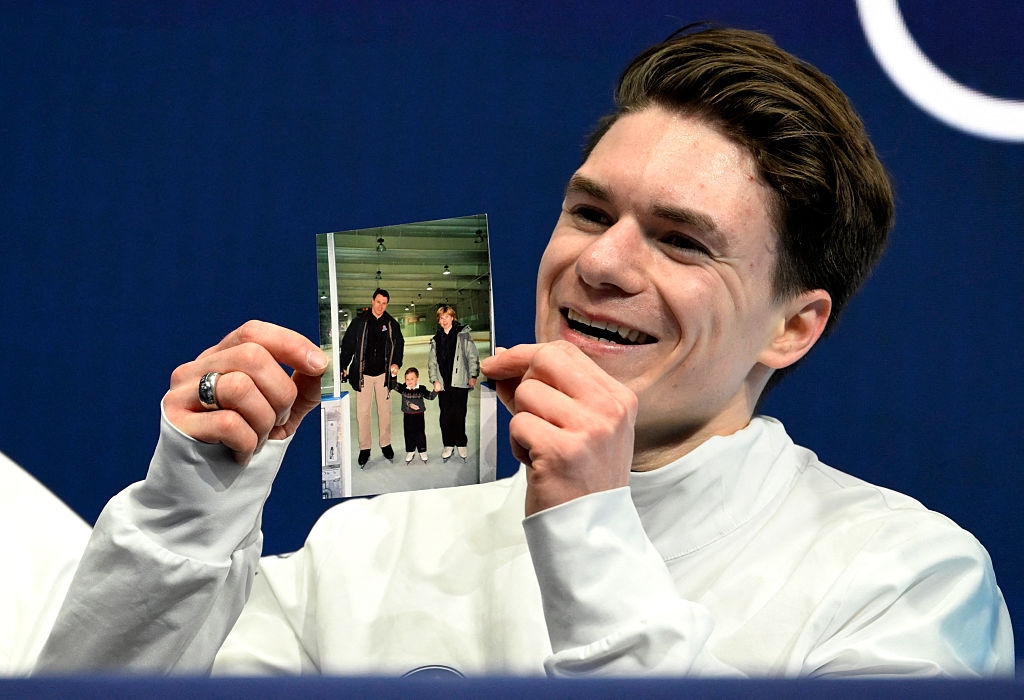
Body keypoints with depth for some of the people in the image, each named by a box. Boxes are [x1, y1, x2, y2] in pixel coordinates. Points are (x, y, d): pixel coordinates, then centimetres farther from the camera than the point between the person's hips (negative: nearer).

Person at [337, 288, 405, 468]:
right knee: (362, 412, 0)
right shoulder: (359, 322, -2)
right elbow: (348, 344, 1)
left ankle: (385, 444, 23)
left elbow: (399, 345, 12)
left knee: (385, 411, 9)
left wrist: (396, 363, -4)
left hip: (383, 374, 2)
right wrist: (343, 367, -3)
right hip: (363, 374, -2)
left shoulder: (392, 324, 3)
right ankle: (364, 448, 8)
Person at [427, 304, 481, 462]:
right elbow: (432, 362, 14)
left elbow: (473, 356, 1)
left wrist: (473, 375, -5)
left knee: (459, 414, -3)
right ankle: (448, 445, 11)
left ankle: (461, 444, 8)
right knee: (445, 415, 3)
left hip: (460, 382, -4)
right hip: (443, 383, 4)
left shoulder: (463, 335, 2)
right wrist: (435, 380, 2)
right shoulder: (436, 340, 14)